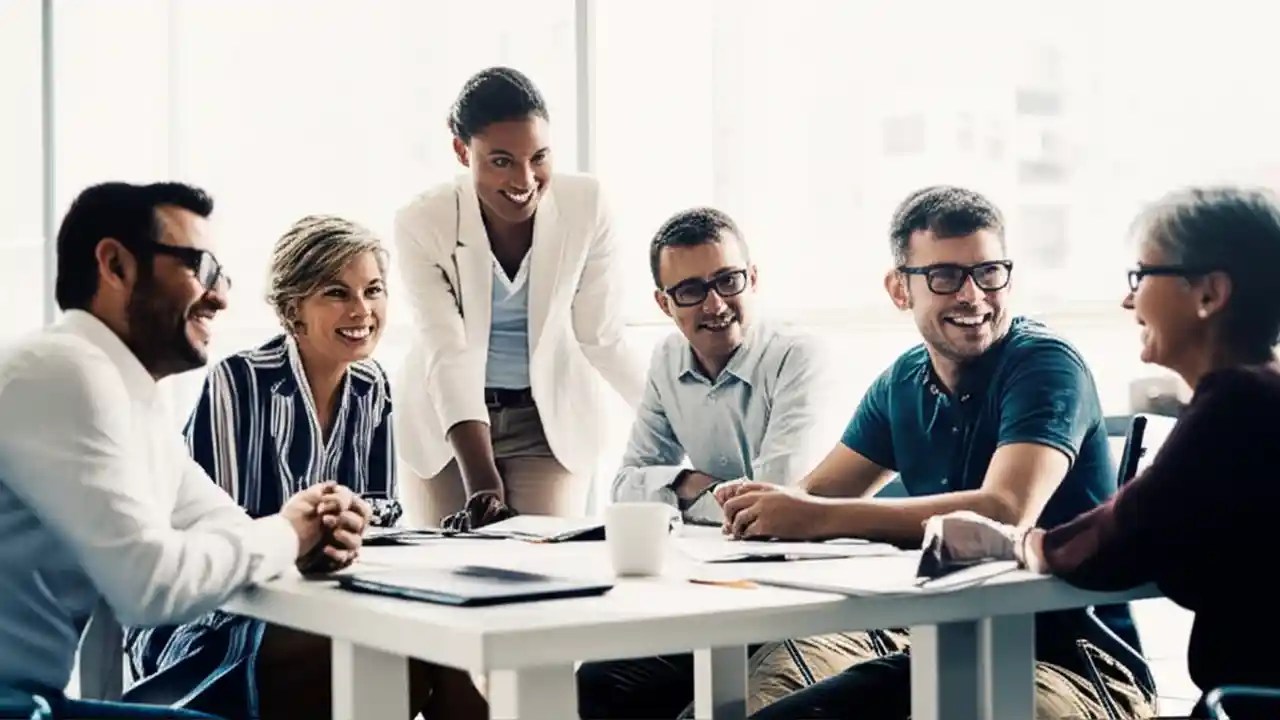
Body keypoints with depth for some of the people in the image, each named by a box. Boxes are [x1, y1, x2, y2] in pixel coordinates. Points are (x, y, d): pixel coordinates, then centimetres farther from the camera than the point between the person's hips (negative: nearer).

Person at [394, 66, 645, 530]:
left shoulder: (585, 205, -15)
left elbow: (602, 338, -9)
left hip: (552, 421, 1)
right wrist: (482, 482, -31)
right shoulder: (422, 224, -17)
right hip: (447, 424, 0)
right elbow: (448, 356, -23)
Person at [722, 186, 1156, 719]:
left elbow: (1005, 512, -29)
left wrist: (819, 518, -29)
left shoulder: (1044, 366, -14)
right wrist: (759, 505, -18)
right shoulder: (903, 382, 8)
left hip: (1072, 661, -7)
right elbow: (815, 495, 8)